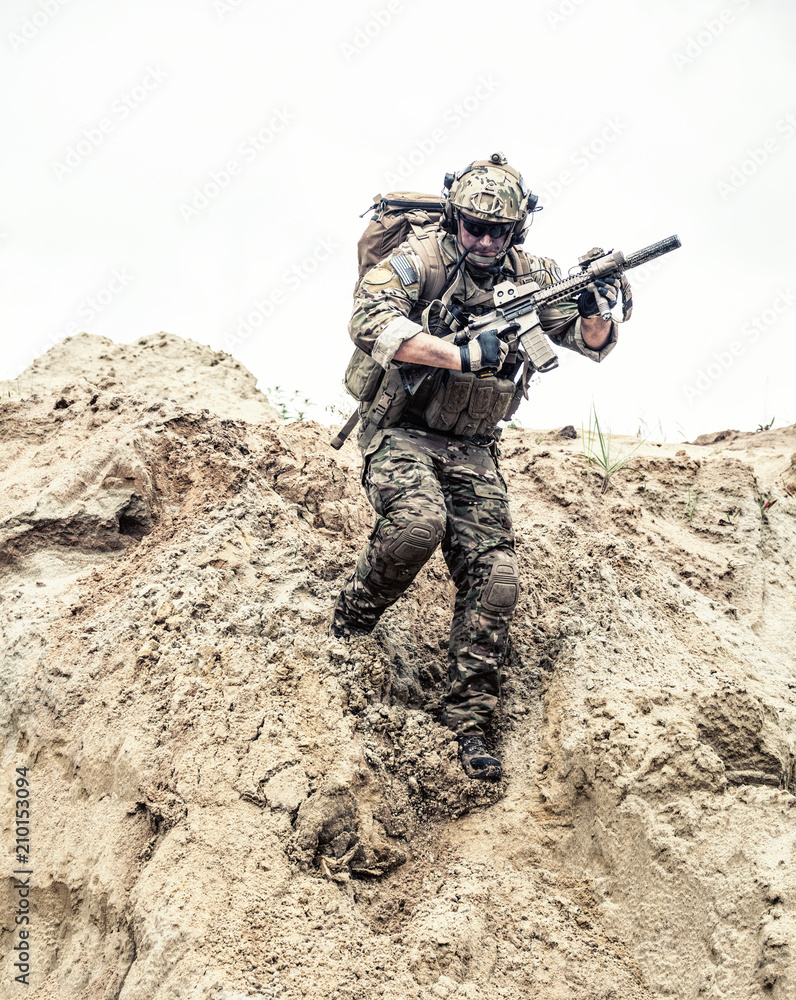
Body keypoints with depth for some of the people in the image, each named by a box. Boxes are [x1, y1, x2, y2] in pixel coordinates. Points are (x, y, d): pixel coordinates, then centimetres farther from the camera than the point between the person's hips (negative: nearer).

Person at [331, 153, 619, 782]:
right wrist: (465, 356, -32)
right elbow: (370, 323, -26)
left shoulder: (531, 277, 5)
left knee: (495, 580, -7)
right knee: (419, 522, -35)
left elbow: (593, 343, 8)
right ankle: (355, 614, -5)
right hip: (402, 435, -4)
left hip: (473, 453, 4)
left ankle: (470, 719, 6)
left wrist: (594, 310, -18)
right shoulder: (421, 261, -10)